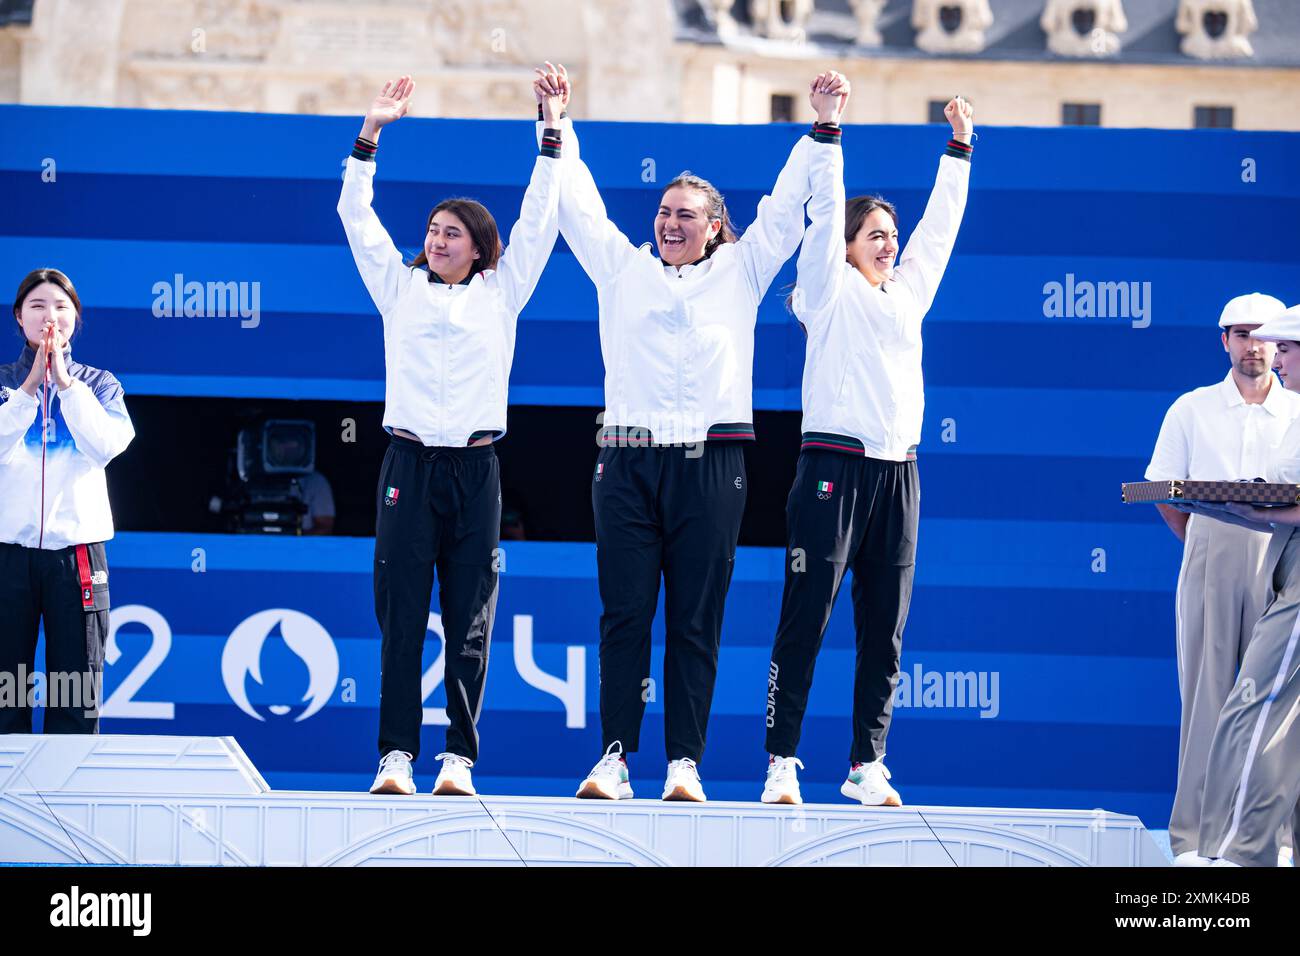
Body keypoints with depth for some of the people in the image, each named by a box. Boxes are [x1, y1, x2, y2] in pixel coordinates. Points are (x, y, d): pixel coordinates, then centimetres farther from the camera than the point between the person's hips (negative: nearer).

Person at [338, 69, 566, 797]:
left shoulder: (500, 293, 12)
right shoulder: (401, 287, 13)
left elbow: (538, 221, 10)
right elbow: (357, 217, 11)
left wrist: (553, 131, 6)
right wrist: (372, 134, 4)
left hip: (475, 469, 0)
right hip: (410, 462, 0)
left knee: (470, 620, -2)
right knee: (401, 615, -4)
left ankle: (459, 757, 0)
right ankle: (397, 755, -5)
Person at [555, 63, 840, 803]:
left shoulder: (740, 272, 14)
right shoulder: (622, 268, 15)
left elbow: (786, 209, 14)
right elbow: (578, 203, 19)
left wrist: (822, 132, 10)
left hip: (711, 460, -1)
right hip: (629, 460, 1)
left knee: (696, 621, -1)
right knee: (624, 613, -2)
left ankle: (686, 764, 0)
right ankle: (615, 757, -1)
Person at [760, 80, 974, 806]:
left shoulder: (909, 292, 18)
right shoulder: (832, 290, 3)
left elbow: (941, 225, 25)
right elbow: (826, 210, -5)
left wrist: (959, 147, 26)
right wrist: (827, 126, -11)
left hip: (897, 473, 6)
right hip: (835, 468, -6)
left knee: (886, 629, 5)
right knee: (807, 620, -7)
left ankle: (867, 766, 10)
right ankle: (783, 762, -7)